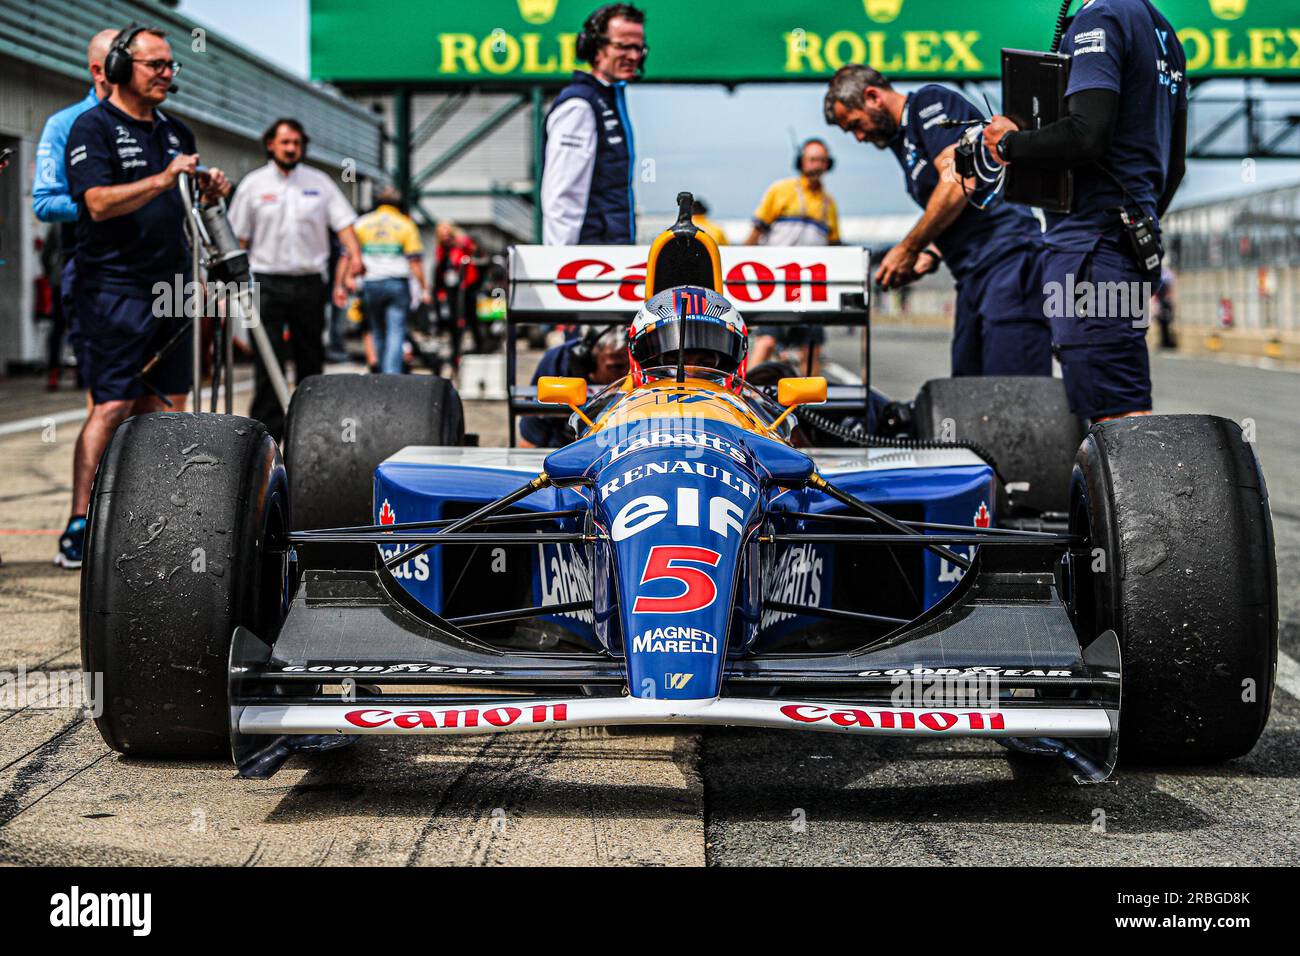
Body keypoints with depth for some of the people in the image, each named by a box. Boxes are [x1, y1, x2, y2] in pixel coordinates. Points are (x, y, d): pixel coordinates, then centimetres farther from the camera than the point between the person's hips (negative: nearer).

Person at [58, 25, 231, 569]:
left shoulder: (177, 132, 19)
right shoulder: (92, 127, -4)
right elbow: (99, 202, -17)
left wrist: (209, 193, 6)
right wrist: (162, 179, -25)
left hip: (169, 290, 7)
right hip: (114, 287, -7)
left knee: (165, 410, 7)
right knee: (112, 407, -13)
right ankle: (79, 529, -12)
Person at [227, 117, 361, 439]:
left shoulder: (319, 182, 8)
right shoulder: (254, 184, 5)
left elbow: (343, 222, 1)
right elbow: (238, 237, 6)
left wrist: (354, 254, -17)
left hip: (309, 282, 2)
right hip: (268, 282, -2)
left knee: (311, 358, 8)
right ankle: (267, 431, -7)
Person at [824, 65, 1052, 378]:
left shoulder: (930, 101, -2)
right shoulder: (902, 142, 25)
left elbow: (959, 182, -15)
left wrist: (909, 249, -8)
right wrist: (928, 257, 9)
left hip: (1007, 256, -10)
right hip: (973, 275, 10)